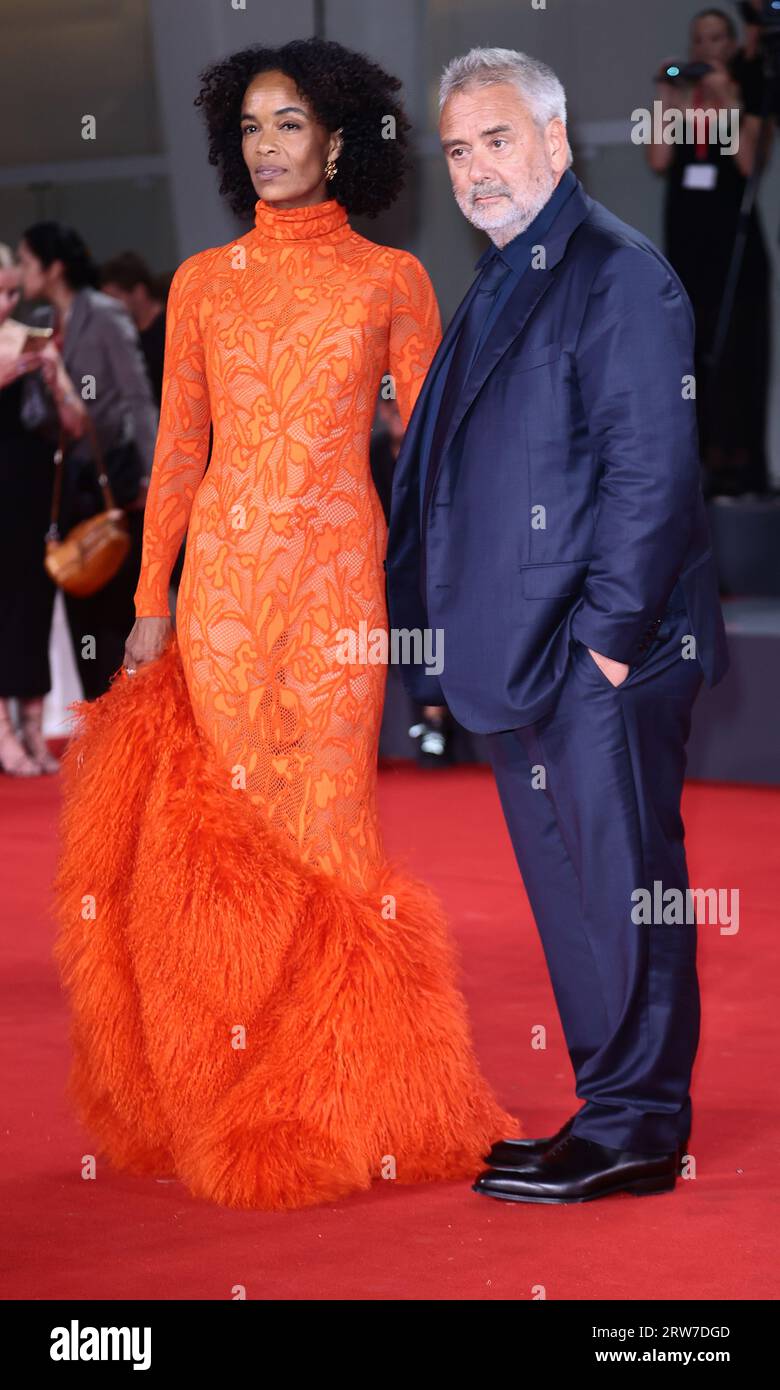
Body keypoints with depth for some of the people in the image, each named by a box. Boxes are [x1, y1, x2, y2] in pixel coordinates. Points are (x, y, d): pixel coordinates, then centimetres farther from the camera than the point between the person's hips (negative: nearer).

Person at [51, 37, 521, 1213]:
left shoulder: (390, 280, 3)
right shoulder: (202, 282, 9)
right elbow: (178, 451, 10)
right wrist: (151, 601, 6)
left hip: (339, 576, -2)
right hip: (221, 575, 3)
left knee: (324, 825, -4)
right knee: (230, 829, 3)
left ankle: (336, 1097, 7)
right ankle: (233, 1099, 14)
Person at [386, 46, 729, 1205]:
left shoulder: (619, 272, -9)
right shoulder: (496, 289, 19)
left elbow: (652, 469, -15)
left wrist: (612, 632, -18)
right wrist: (454, 633, 13)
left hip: (602, 654, -9)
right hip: (520, 658, 9)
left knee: (618, 886, -4)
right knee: (570, 897, 12)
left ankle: (634, 1131, 2)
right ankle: (612, 1114, 20)